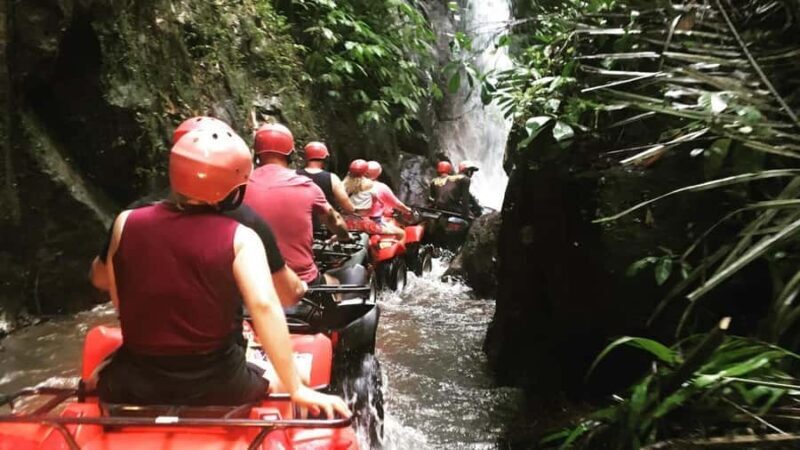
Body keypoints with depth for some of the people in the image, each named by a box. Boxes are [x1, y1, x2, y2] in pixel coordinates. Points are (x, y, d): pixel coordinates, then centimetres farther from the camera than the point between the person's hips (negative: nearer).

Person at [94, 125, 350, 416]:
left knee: (93, 382, 37)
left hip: (134, 385, 3)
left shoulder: (126, 222, -6)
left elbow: (119, 303, 3)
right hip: (216, 387, -2)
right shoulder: (240, 238, -14)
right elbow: (264, 305, -24)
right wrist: (297, 390, -18)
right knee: (282, 378, 28)